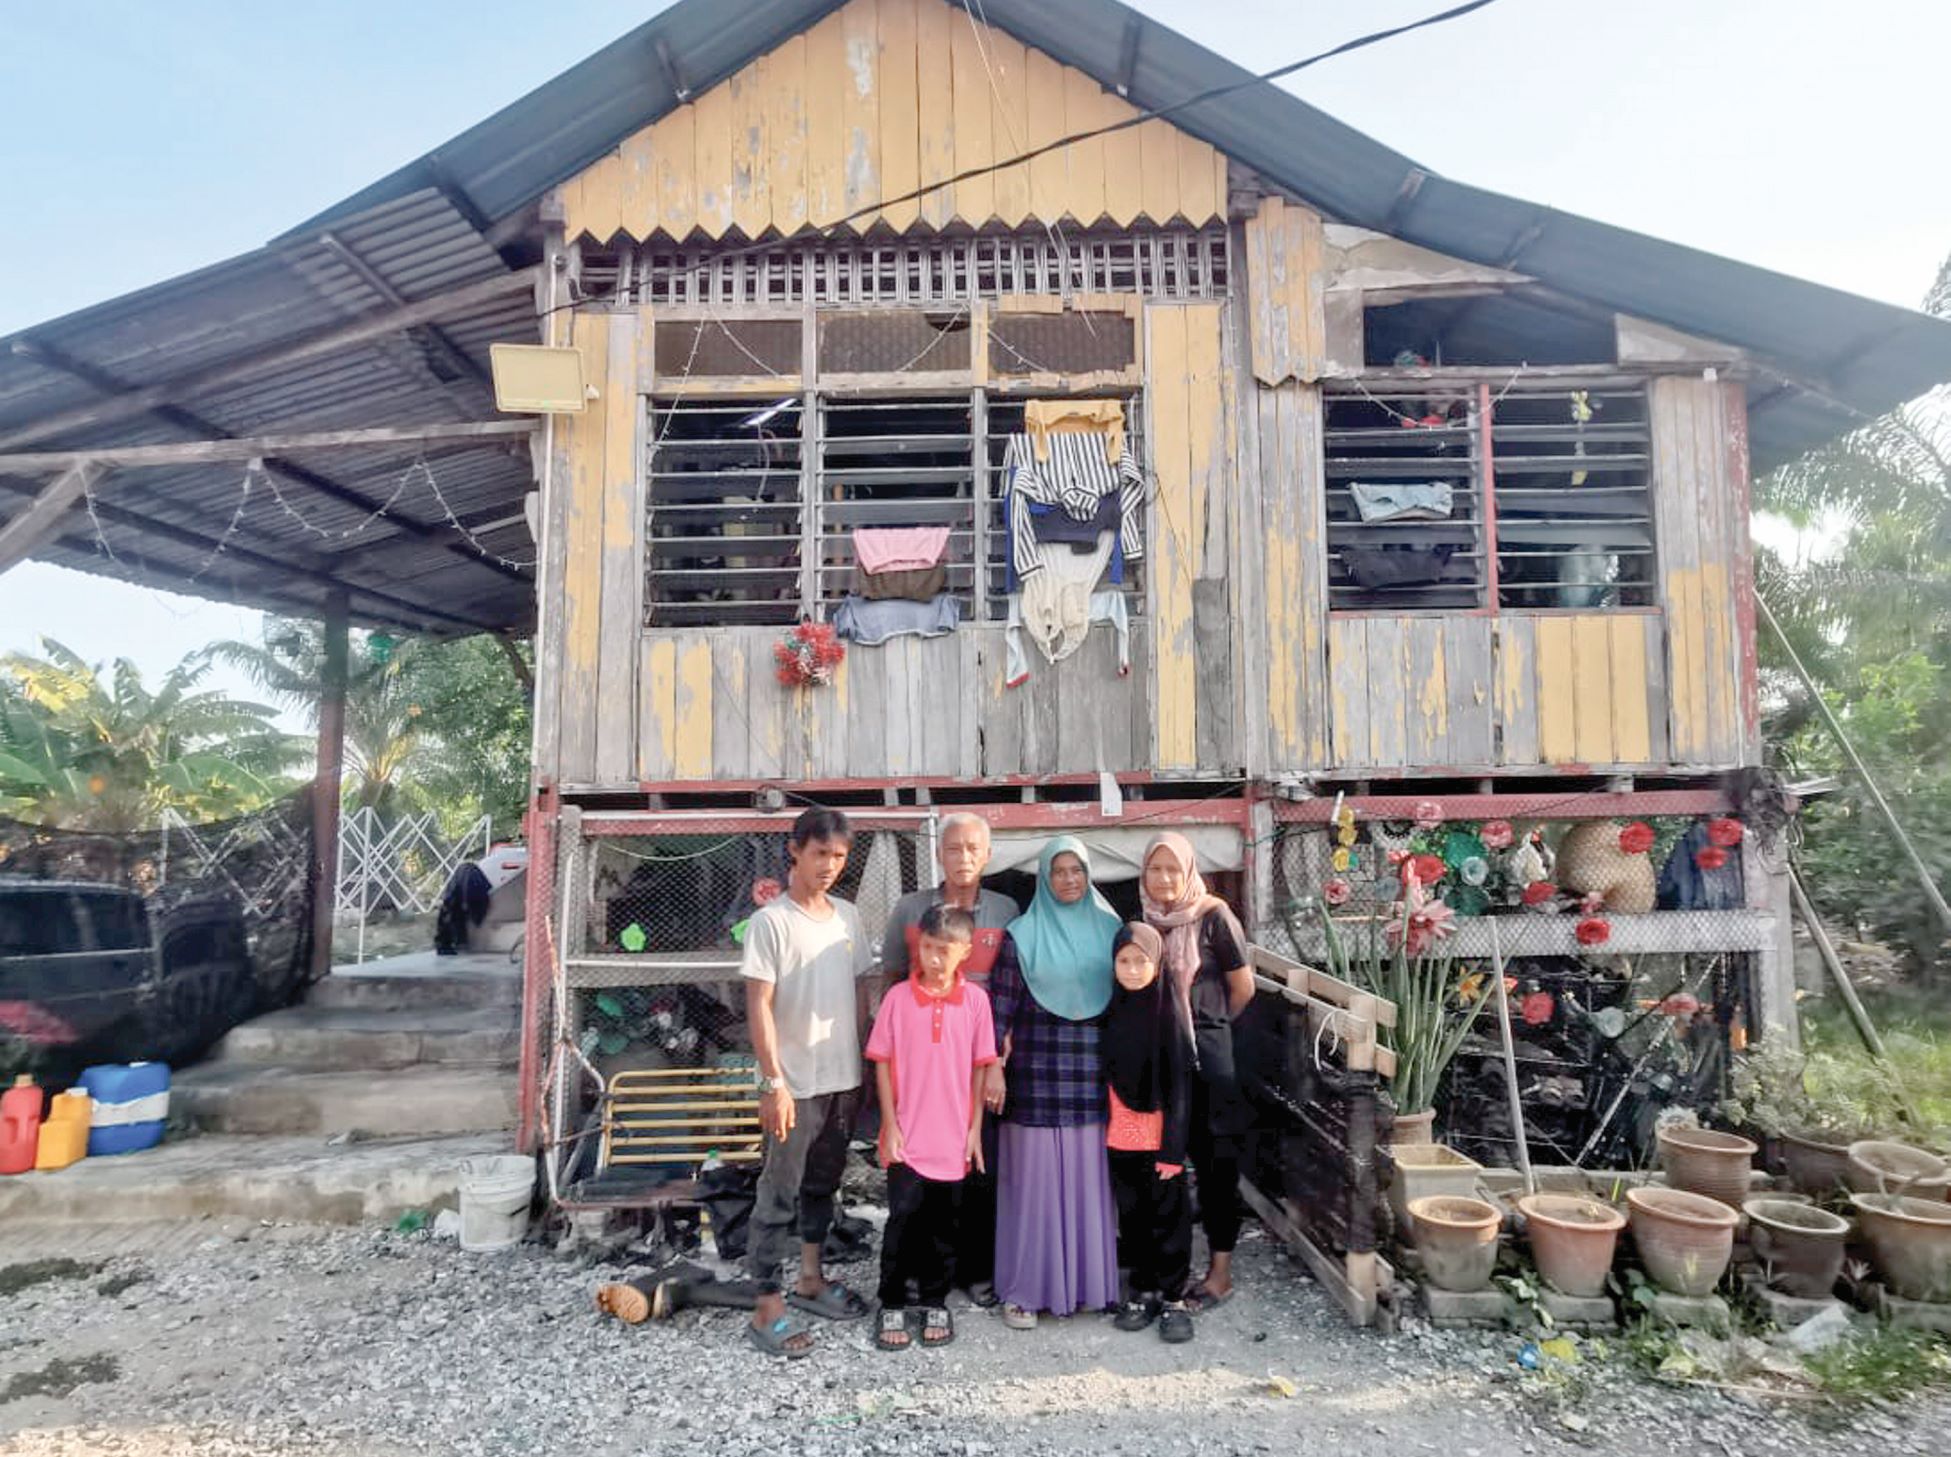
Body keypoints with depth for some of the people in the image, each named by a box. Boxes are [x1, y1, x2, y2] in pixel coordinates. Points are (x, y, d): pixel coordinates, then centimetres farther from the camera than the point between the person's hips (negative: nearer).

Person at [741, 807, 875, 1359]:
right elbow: (759, 1007, -14)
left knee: (823, 1185, 19)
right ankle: (768, 1309, 13)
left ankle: (811, 1281, 35)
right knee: (779, 1195, 3)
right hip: (794, 1084, -6)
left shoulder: (848, 916, 7)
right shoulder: (770, 922, -12)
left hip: (843, 1080, 6)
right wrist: (775, 1082, -18)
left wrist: (868, 1064, 10)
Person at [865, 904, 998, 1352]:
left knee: (943, 1224, 13)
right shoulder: (898, 997, -6)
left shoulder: (976, 1000, -4)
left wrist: (975, 1129, 2)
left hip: (953, 1139, 1)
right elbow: (882, 1064, -2)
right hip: (907, 1138, -1)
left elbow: (980, 1068, 2)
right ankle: (892, 1307, 20)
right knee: (902, 1220, 3)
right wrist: (890, 1126, -4)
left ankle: (935, 1303, 29)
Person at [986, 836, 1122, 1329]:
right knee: (1033, 1179, 3)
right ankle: (1023, 1289, 15)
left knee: (1088, 1178, 9)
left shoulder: (1108, 930, 6)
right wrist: (994, 1068, -10)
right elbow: (1000, 1005, -4)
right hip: (1036, 1070, -3)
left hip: (1093, 1071, 3)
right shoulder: (1021, 935, -2)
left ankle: (1087, 1280, 25)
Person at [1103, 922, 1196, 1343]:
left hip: (1159, 1136, -4)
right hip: (1121, 1135, 5)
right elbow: (1107, 1075, 9)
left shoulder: (1168, 1012, -12)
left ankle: (1173, 1297, 19)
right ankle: (1143, 1290, 29)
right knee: (1131, 1214, 14)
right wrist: (1103, 1127, 7)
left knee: (1168, 1214, 6)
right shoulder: (1113, 1011, 2)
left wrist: (1173, 1146, -14)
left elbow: (1180, 1083, -12)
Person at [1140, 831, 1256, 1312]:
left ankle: (1221, 1272, 15)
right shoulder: (1144, 921, 5)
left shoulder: (1213, 916, -9)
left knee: (1214, 1161, 4)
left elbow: (1243, 988, -3)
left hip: (1205, 1052, -4)